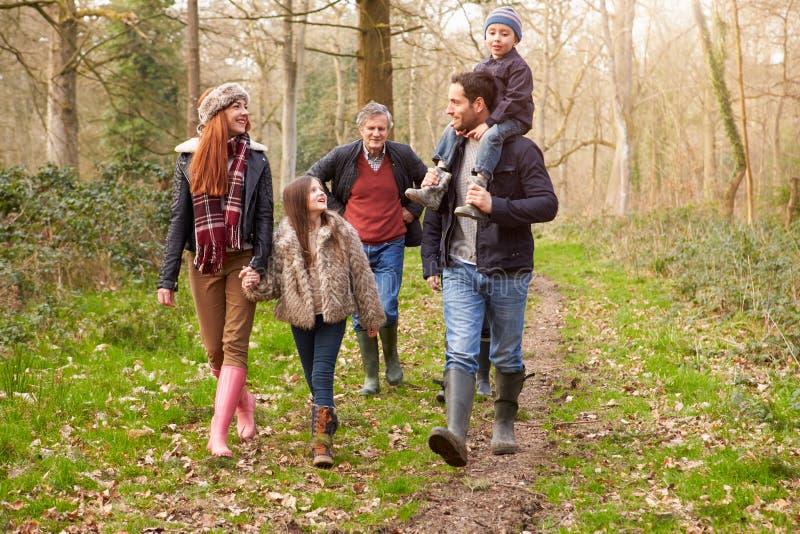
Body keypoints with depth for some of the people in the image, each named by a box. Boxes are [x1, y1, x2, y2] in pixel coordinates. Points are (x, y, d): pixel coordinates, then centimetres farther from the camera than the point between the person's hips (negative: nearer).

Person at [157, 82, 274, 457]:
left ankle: (218, 433, -10)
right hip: (203, 265, 2)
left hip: (242, 261, -1)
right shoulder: (189, 158, 2)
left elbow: (265, 217, 0)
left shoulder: (256, 159, 1)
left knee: (234, 345, -8)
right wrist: (167, 279, -2)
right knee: (214, 349, 8)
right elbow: (179, 220, 2)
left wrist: (258, 265, -15)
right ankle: (243, 401, 35)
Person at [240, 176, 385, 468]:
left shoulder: (341, 231, -4)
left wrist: (372, 315, 7)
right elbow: (276, 281, 0)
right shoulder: (284, 237, -3)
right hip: (301, 316, 2)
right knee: (313, 377, 13)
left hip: (333, 315, -2)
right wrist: (255, 284, -23)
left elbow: (361, 273, 2)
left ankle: (322, 442, -15)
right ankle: (327, 419, 38)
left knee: (322, 375, -12)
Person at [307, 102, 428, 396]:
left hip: (390, 247, 0)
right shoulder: (342, 156, -5)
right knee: (361, 315, 3)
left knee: (387, 310, -9)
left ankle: (392, 357, 21)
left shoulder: (403, 155, -1)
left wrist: (413, 210, 8)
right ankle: (370, 376, 16)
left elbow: (428, 181, 17)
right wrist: (335, 209, 3)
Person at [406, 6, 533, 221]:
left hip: (514, 119, -8)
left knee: (491, 136, -36)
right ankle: (436, 189, -15)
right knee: (452, 131, -5)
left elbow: (514, 100, -17)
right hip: (486, 118, 8)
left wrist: (488, 123, -24)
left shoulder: (518, 66, -8)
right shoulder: (481, 67, 15)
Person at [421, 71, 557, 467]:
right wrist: (431, 264, 9)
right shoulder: (451, 150, 10)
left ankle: (504, 426, 30)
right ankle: (456, 435, -23)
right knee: (460, 353, -12)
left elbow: (547, 205, -13)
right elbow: (435, 213, 16)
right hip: (460, 270, 3)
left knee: (507, 357, 10)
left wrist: (495, 206, -25)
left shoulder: (519, 150, -6)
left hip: (506, 272, -3)